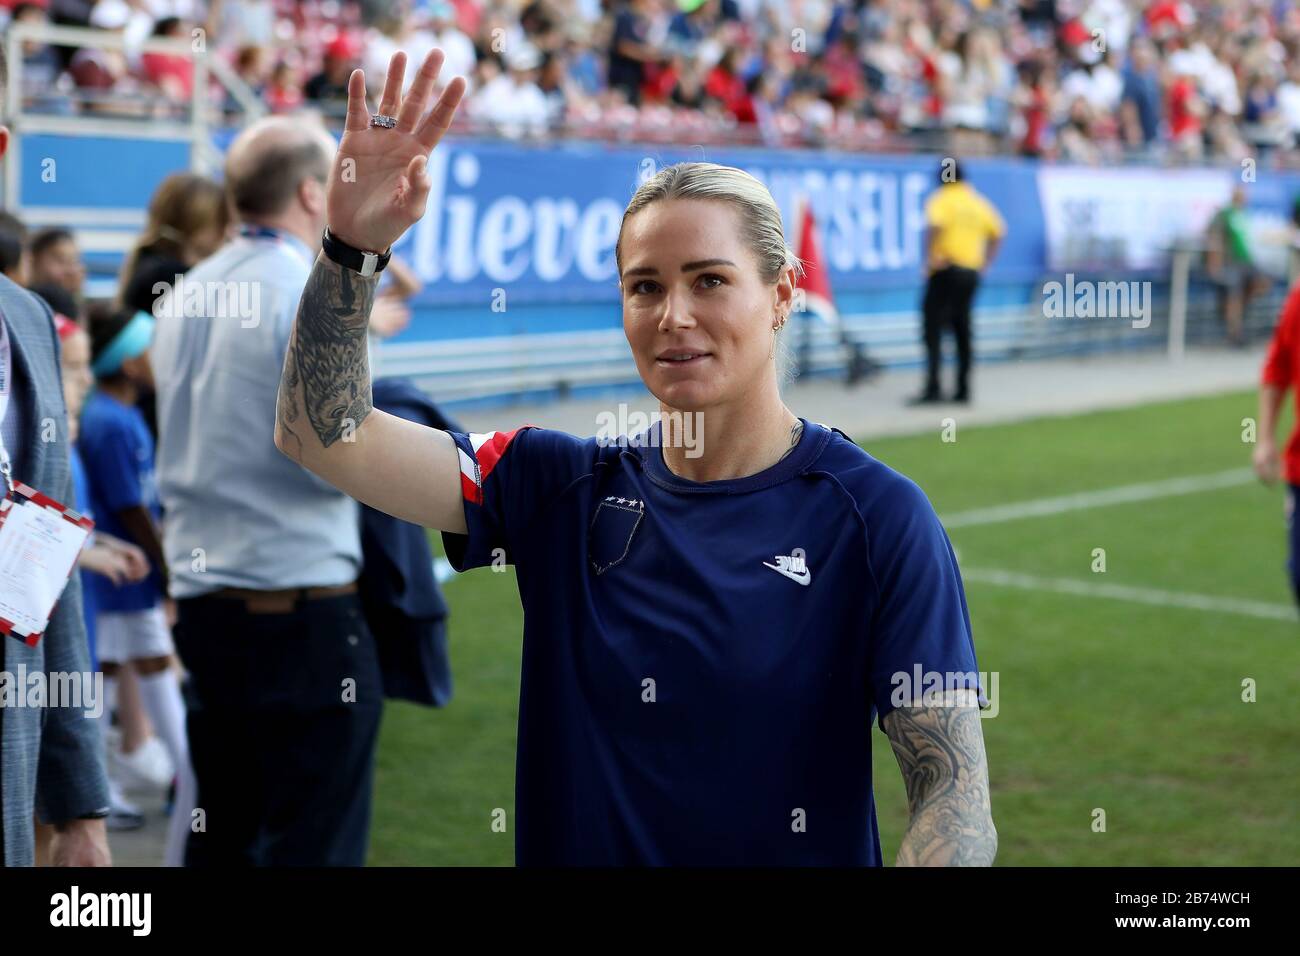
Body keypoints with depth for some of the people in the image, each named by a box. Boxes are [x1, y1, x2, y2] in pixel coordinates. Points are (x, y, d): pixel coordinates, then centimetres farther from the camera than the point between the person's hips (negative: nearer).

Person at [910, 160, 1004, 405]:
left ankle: (933, 388, -18)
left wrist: (930, 256, -16)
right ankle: (963, 389, 14)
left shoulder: (942, 199, -6)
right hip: (972, 271, 6)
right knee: (962, 330, 14)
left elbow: (934, 226, -25)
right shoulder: (978, 202, 13)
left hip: (946, 268, -6)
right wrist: (985, 261, 15)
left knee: (932, 328, -7)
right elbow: (998, 232, 14)